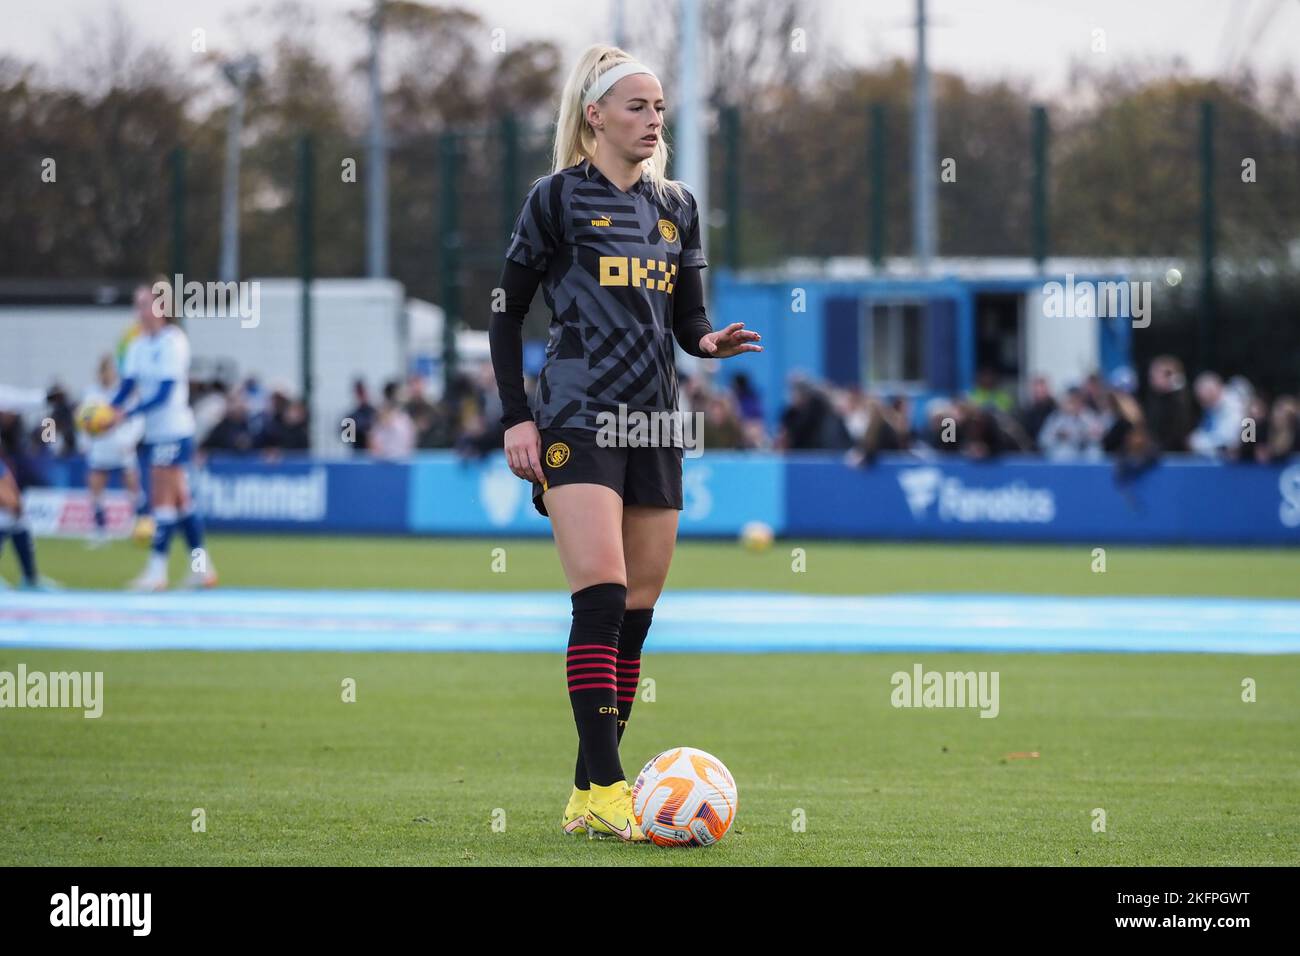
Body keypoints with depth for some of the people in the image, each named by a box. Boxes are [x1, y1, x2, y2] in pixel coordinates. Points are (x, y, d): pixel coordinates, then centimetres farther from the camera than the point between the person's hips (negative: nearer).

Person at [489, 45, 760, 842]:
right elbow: (507, 311, 2)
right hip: (577, 419, -6)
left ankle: (591, 793, 11)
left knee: (637, 615, 5)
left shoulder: (676, 207, 14)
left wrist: (713, 342, -8)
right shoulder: (559, 198, 0)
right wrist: (516, 416, -6)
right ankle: (604, 788, -22)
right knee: (602, 597, -19)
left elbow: (688, 320, 15)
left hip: (656, 426, 6)